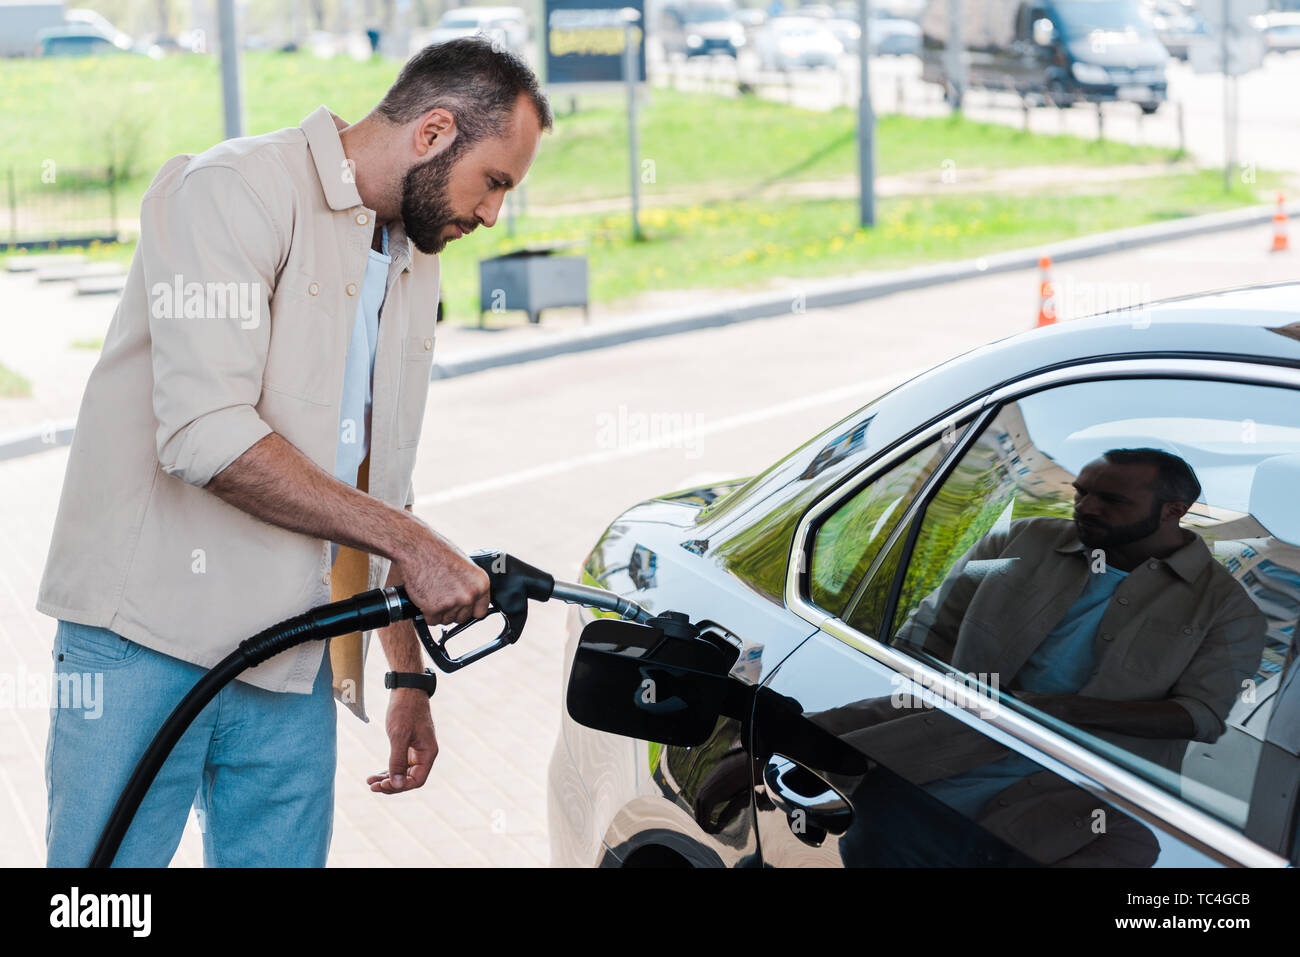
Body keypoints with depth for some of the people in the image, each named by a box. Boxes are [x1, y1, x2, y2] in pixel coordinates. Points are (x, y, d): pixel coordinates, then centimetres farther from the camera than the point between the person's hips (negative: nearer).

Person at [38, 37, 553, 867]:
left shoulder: (414, 268, 17)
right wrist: (408, 541, -18)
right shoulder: (234, 192, -10)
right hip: (149, 642, -7)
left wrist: (410, 676, 22)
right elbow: (206, 437, -22)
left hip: (294, 671, 7)